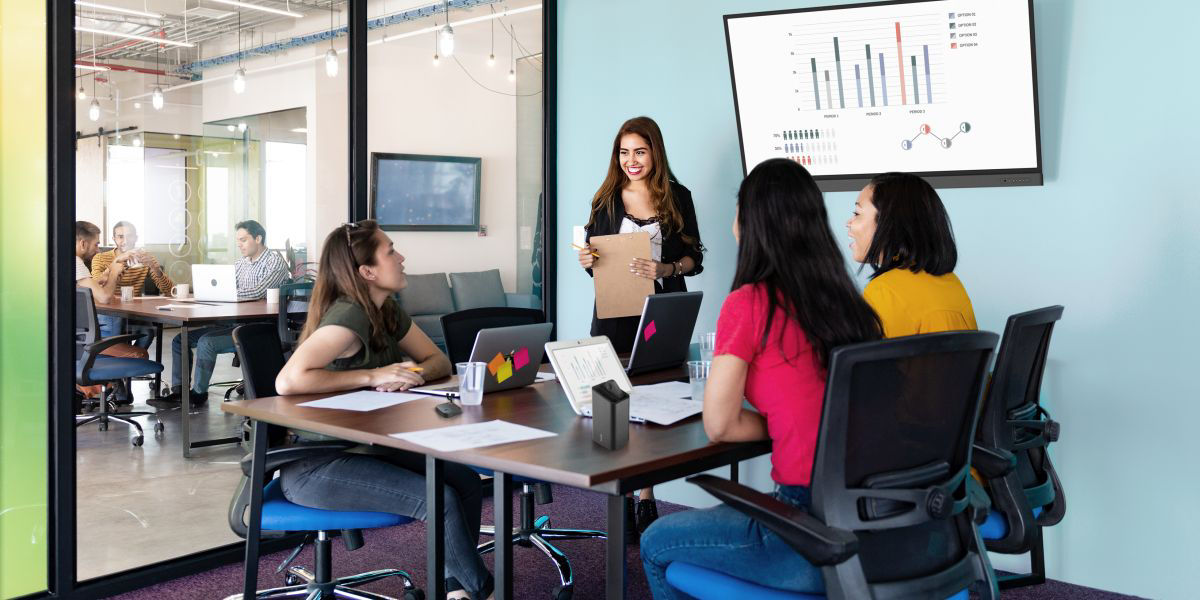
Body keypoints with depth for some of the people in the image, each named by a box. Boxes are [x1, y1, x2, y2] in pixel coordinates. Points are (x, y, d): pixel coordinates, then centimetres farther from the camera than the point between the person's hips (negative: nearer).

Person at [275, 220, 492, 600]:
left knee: (466, 482, -8)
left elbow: (439, 361, 12)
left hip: (363, 448, 8)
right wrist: (374, 376, -26)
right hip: (312, 466, -8)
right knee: (440, 499, -20)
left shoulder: (388, 312, 6)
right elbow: (288, 381, -32)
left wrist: (412, 374, -12)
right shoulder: (349, 315, -22)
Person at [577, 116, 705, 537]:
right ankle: (624, 501, 9)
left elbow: (695, 257, 4)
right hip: (614, 313, 1)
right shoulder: (607, 199, 10)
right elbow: (594, 255, 13)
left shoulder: (677, 197, 6)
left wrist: (665, 269, -15)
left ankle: (646, 499, 13)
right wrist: (587, 262, -9)